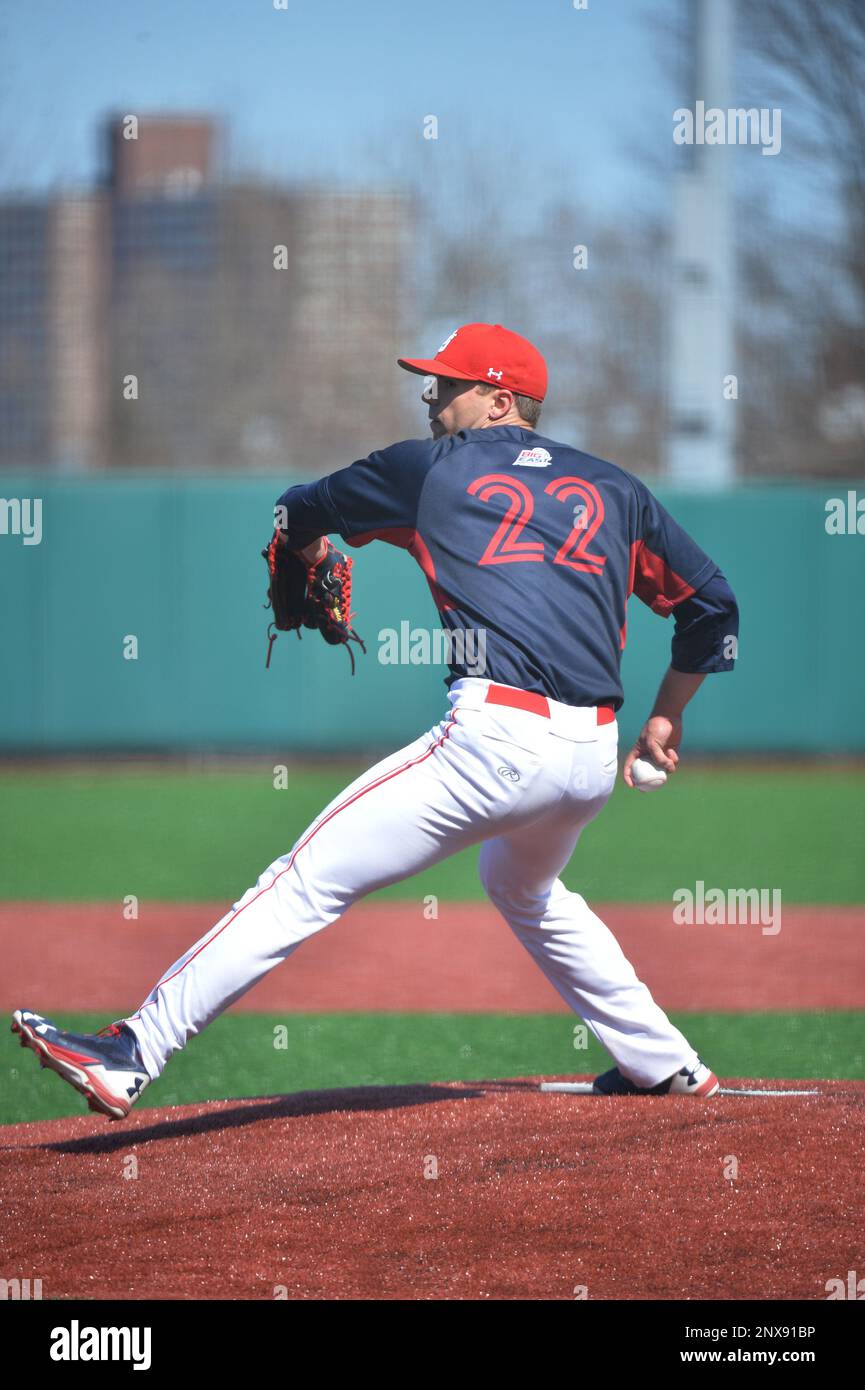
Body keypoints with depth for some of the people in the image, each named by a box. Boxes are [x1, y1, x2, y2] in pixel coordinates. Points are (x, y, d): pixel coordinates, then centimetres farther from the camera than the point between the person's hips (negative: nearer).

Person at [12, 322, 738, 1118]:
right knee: (527, 892, 36)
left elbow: (291, 519, 24)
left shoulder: (430, 470, 10)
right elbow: (713, 602, 20)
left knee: (312, 878, -8)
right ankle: (667, 1067, 38)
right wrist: (667, 717, 31)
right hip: (595, 755, 6)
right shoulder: (613, 489, 19)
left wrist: (310, 554, 47)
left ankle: (134, 1053, -14)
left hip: (497, 734, -6)